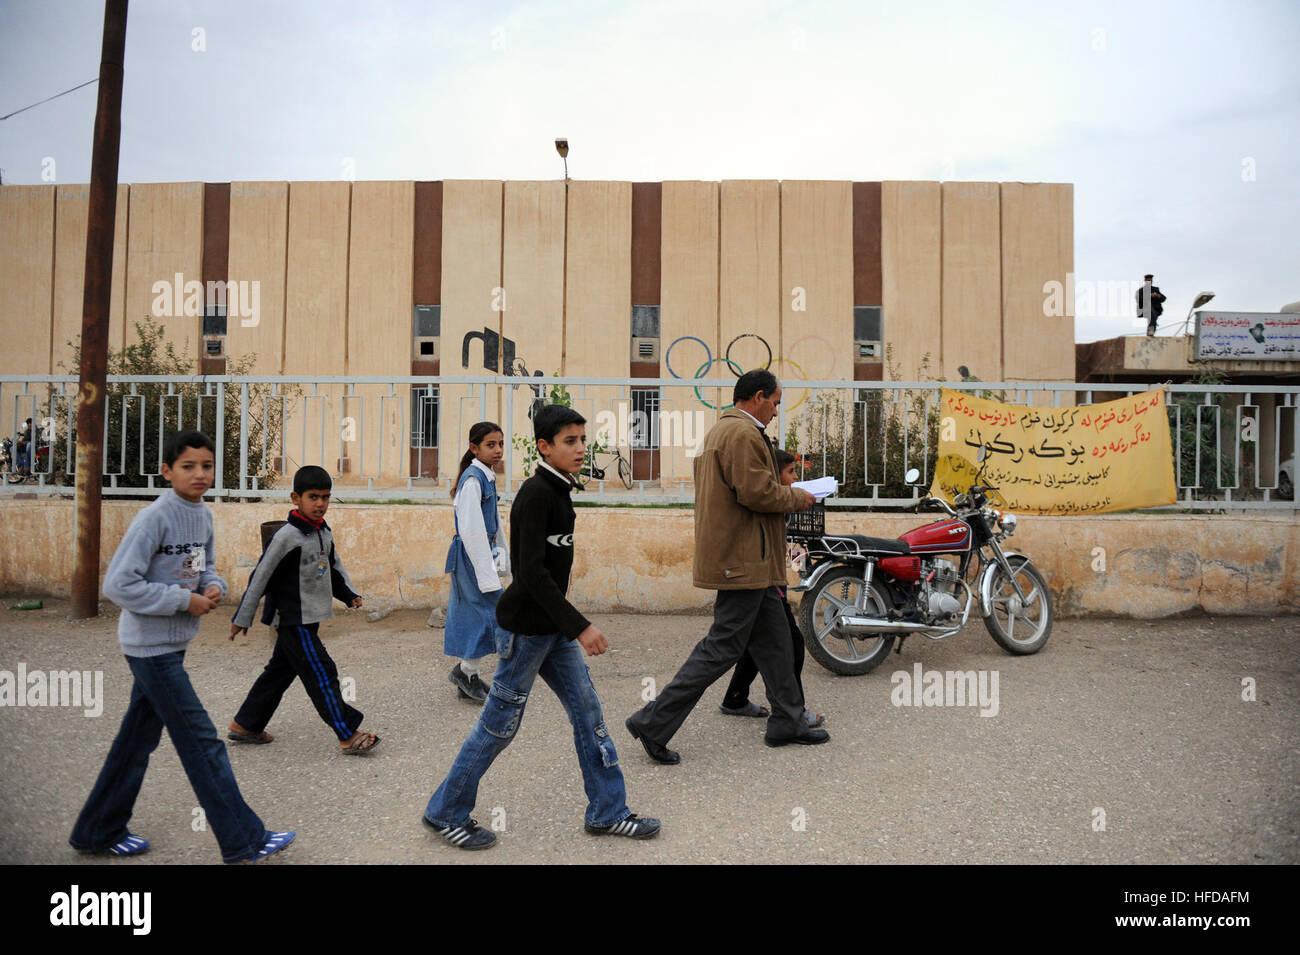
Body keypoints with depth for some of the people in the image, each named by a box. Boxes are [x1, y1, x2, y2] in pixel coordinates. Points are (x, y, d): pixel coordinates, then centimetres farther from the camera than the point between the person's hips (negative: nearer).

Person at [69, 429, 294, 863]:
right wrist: (184, 600, -20)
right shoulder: (154, 518, -19)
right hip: (151, 645, -8)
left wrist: (214, 586, -5)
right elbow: (118, 584, -21)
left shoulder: (203, 515, 5)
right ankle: (244, 840, 6)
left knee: (139, 739, 19)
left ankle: (99, 832, 37)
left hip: (171, 645, 8)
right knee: (202, 742, -3)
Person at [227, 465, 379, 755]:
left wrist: (350, 594, 12)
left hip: (309, 618, 9)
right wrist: (242, 618, -9)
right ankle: (348, 737, -2)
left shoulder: (324, 532, 8)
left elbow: (334, 566, 23)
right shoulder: (287, 536, -17)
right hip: (293, 620, -9)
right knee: (321, 675, -7)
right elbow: (261, 576, -13)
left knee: (281, 671, 18)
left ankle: (244, 725, 33)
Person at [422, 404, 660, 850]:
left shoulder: (557, 491, 9)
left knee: (588, 710, 10)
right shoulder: (536, 494, -19)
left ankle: (607, 812, 21)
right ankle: (446, 812, 22)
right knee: (500, 723, 3)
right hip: (524, 626, -9)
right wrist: (580, 626, -27)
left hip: (551, 625, 9)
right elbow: (532, 572, -25)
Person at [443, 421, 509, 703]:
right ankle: (466, 671, 8)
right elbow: (470, 530, -22)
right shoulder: (472, 479, -17)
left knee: (474, 614, 13)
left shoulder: (487, 478, 13)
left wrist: (503, 560, 21)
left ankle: (466, 680, 23)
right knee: (493, 611, -6)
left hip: (483, 552, 10)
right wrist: (487, 574, -21)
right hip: (470, 555, -10)